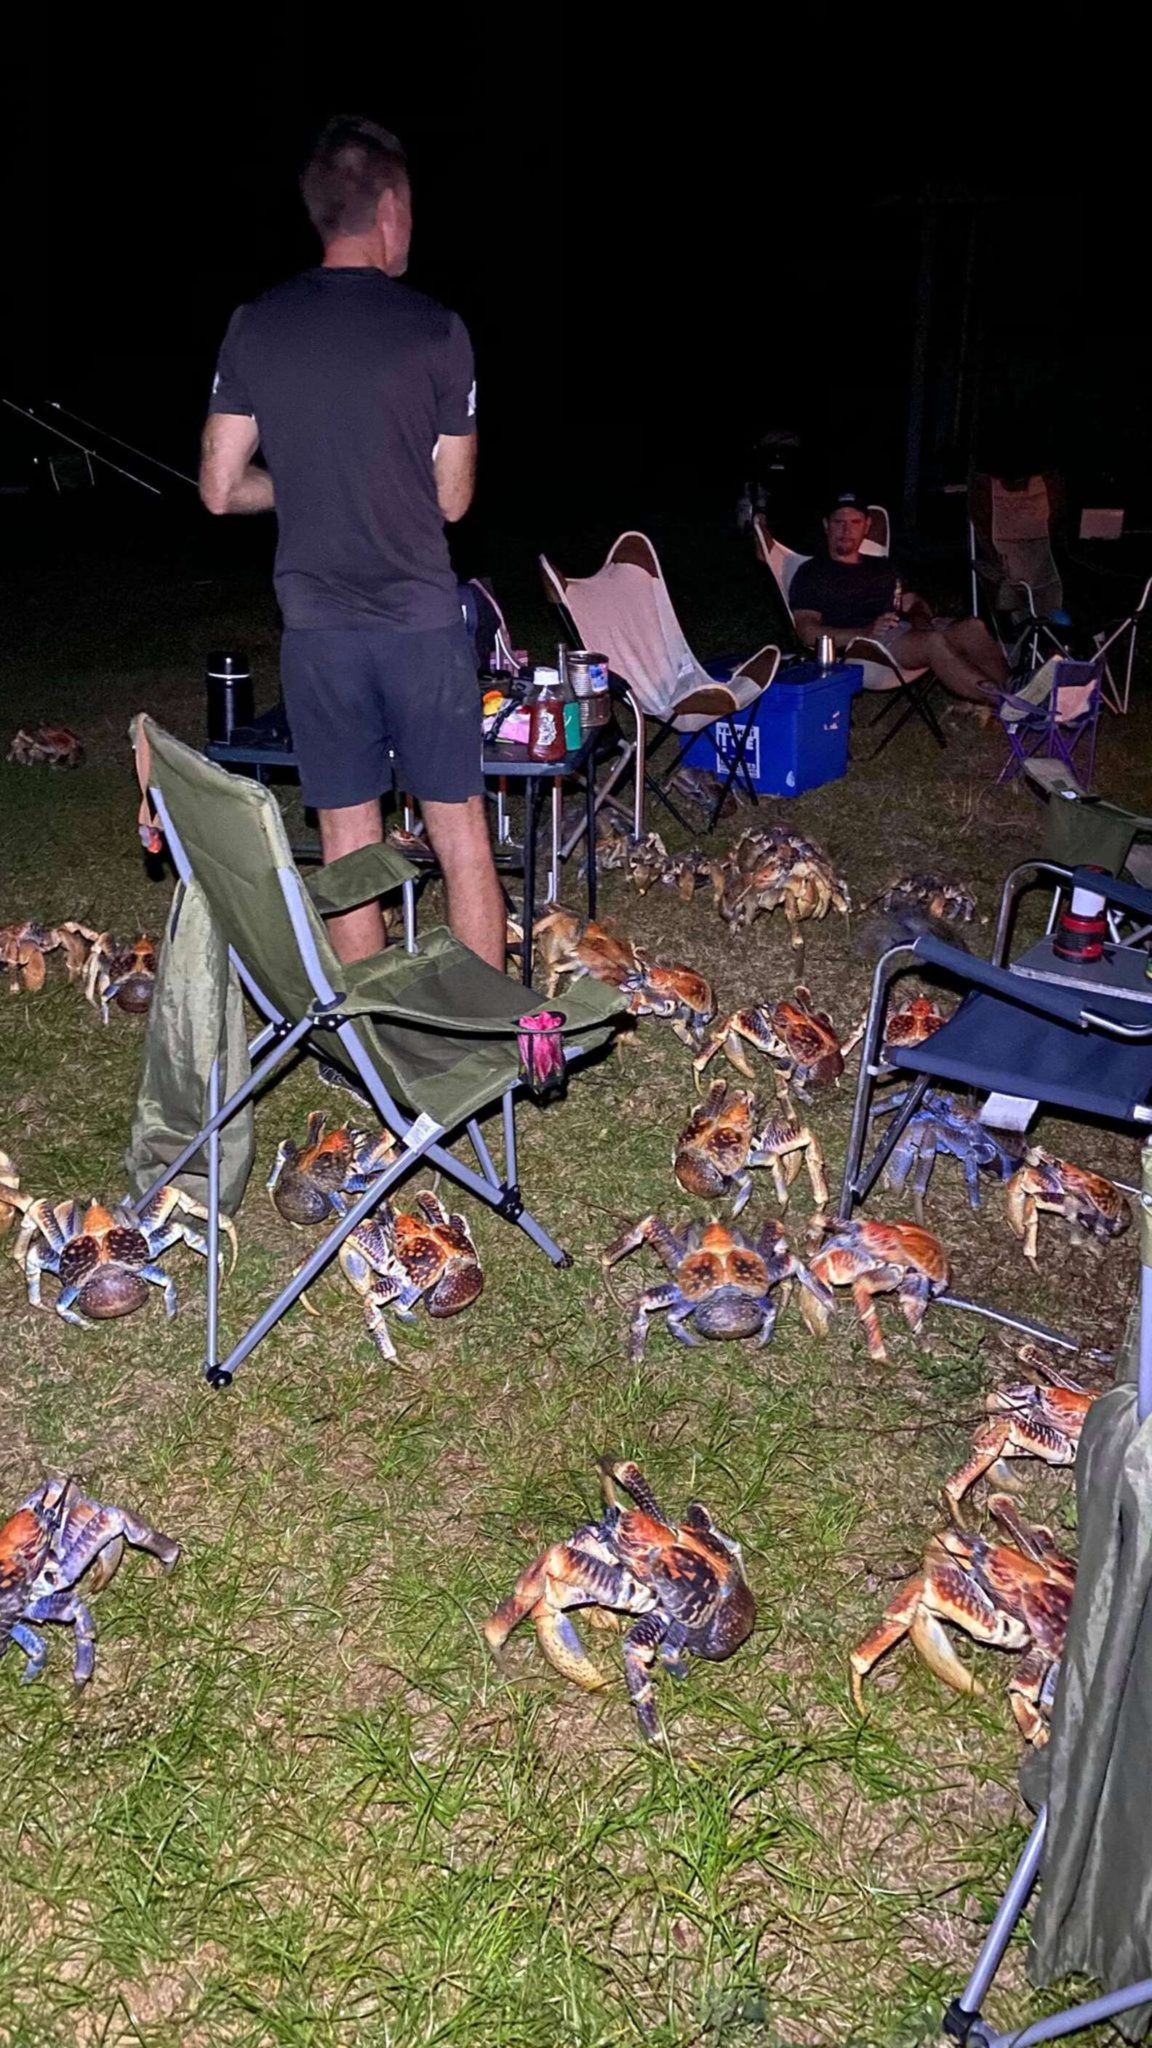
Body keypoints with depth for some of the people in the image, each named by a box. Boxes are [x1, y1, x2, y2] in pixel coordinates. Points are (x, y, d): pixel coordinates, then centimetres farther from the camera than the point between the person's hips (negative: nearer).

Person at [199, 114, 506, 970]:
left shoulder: (254, 328, 1)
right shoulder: (435, 330, -6)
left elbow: (221, 489, 4)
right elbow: (452, 498, 0)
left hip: (317, 625, 2)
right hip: (421, 619, -2)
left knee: (349, 842, 10)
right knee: (461, 832, 8)